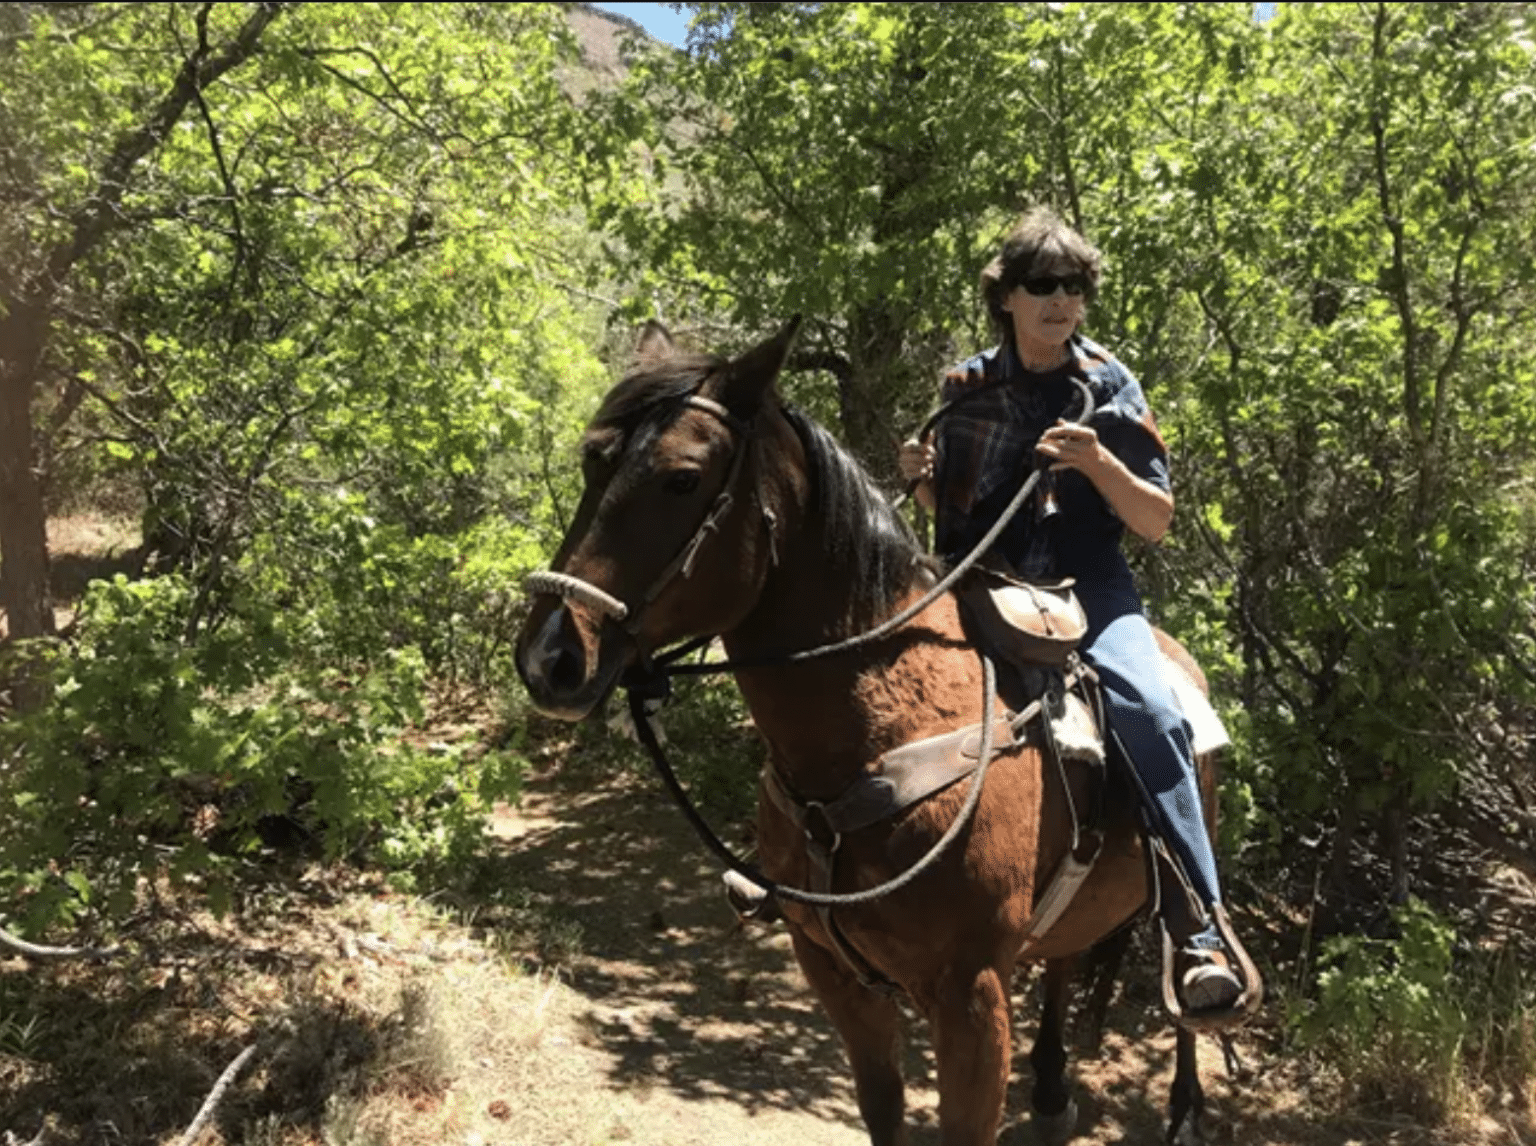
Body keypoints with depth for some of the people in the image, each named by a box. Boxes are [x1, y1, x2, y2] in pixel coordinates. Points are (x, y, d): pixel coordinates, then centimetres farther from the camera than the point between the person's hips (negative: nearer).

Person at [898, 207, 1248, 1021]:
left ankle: (1198, 932, -21)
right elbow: (946, 505, 19)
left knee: (1150, 713, -29)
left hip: (1086, 587, -2)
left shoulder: (1109, 387, 4)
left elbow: (1157, 522, 1)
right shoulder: (967, 388, 10)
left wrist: (1098, 462, -17)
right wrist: (921, 477, -4)